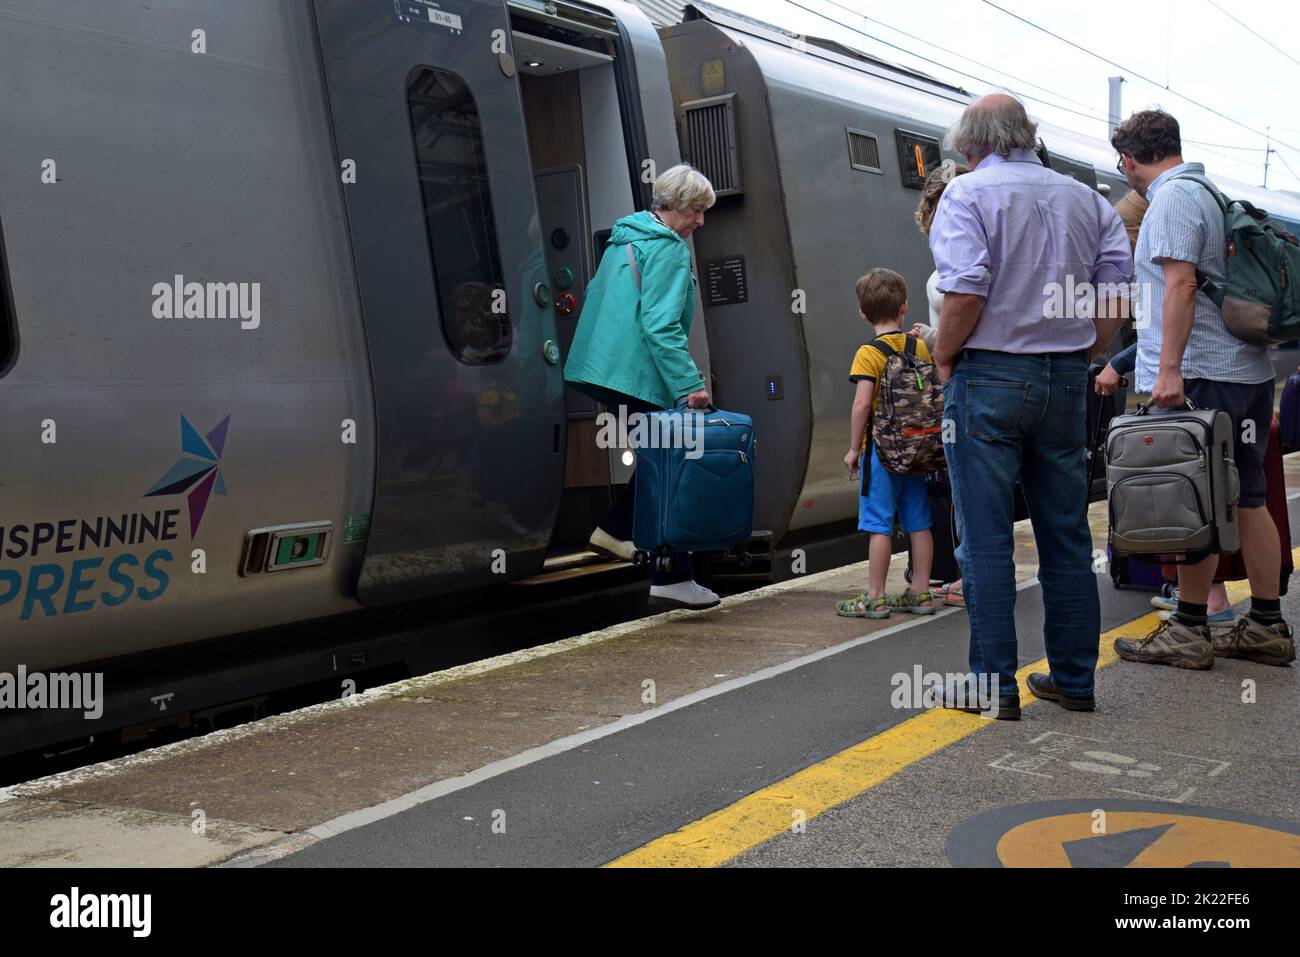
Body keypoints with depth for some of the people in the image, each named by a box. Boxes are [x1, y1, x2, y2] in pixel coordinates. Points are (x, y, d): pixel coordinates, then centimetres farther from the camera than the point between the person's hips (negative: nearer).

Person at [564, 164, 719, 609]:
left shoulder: (626, 235, 18)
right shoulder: (668, 248, -12)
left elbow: (597, 295, 26)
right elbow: (661, 325, -21)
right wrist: (690, 383, -22)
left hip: (607, 368, 10)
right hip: (640, 376, -10)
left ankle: (615, 530, 23)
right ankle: (672, 577, -4)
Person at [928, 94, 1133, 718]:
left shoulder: (968, 194, -5)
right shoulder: (1084, 198, 12)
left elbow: (966, 291, -19)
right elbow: (1118, 289, 6)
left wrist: (945, 358, -5)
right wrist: (1082, 354, 12)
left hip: (989, 377, -5)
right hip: (1065, 382, 5)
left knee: (987, 538, 0)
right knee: (1067, 533, 11)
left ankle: (993, 684, 3)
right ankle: (1074, 678, 18)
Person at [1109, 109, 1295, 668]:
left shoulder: (1173, 198, -9)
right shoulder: (1214, 192, 19)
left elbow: (1180, 284, -19)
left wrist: (1169, 370, -22)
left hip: (1200, 372, -9)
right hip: (1248, 367, 9)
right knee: (1245, 499, 11)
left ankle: (1190, 630, 2)